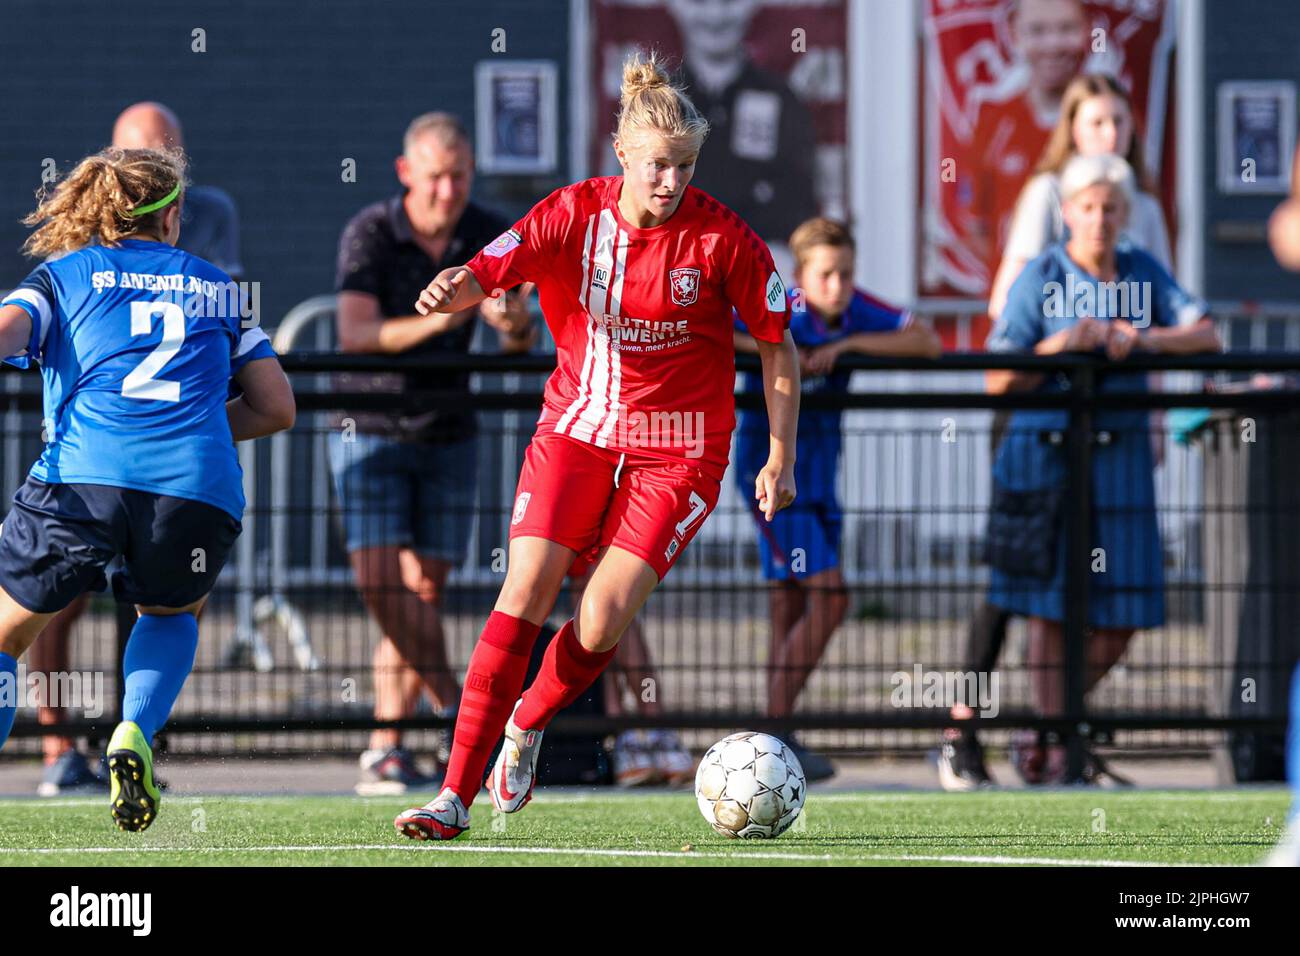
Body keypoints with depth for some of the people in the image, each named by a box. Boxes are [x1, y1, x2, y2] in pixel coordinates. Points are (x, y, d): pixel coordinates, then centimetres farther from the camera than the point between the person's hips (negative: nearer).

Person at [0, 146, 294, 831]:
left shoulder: (63, 275, 20)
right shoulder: (216, 288, 28)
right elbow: (277, 407, 26)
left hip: (84, 474, -2)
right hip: (201, 486, 2)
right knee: (172, 612, 33)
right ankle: (134, 736, 6)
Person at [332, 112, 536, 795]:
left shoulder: (489, 237, -4)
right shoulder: (369, 235, -14)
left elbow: (517, 347, -6)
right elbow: (355, 335, -26)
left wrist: (516, 326, -31)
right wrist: (436, 322, -41)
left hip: (448, 437, 3)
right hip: (371, 429, -3)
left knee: (424, 597, -2)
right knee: (381, 579, -17)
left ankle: (385, 751, 3)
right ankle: (461, 716, -10)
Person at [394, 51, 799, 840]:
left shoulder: (723, 236, -12)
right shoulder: (576, 213, -8)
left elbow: (778, 343, -1)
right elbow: (490, 270, -16)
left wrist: (781, 459, -2)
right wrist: (454, 289, -41)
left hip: (677, 454, -1)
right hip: (577, 427, 1)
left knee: (603, 620, -13)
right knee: (525, 594, -13)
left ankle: (527, 724, 20)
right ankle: (456, 795, -11)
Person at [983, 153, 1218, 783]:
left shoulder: (1145, 273, 8)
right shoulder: (1040, 279, -3)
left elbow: (1206, 336, -1)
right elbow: (998, 379, -8)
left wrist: (1143, 339, -17)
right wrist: (1062, 346, -20)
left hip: (1120, 455, 4)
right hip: (1045, 453, -4)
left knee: (1121, 615, 3)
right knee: (1052, 607, -4)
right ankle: (1059, 749, 4)